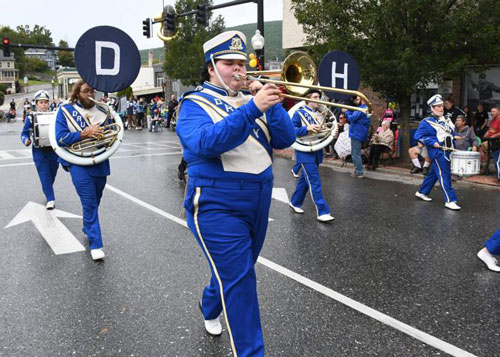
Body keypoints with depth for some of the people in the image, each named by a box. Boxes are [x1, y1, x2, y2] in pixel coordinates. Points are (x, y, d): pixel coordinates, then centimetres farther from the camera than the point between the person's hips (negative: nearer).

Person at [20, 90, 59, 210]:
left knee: (52, 175, 15)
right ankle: (50, 199, -1)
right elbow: (25, 133, 3)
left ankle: (48, 191, 40)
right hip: (39, 151, -2)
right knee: (45, 176, -6)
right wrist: (26, 140, -18)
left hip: (53, 150, 2)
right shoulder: (31, 117, -3)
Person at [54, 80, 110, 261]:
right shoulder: (66, 110, -2)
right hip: (79, 164, -4)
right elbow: (60, 138, -10)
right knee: (89, 203, -9)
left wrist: (102, 134, -12)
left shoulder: (102, 111, 6)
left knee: (94, 202, 17)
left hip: (100, 163, 4)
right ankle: (95, 244, -5)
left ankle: (87, 229, 41)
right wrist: (84, 134, -21)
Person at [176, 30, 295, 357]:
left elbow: (286, 139, 0)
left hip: (259, 201, 6)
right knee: (240, 282, -8)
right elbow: (207, 143, -26)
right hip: (218, 206, -6)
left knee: (237, 273, 22)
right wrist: (252, 108, -33)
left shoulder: (252, 100, 10)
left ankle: (209, 308, 50)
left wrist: (270, 102, -13)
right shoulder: (195, 105, -5)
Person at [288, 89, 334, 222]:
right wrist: (307, 128, -24)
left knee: (305, 179, 16)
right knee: (315, 182, -10)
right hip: (305, 152, -7)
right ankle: (322, 212, -10)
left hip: (317, 152, 7)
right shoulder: (299, 113, -5)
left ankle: (295, 202, 33)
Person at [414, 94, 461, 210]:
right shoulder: (426, 122, -8)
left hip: (447, 151, 8)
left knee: (434, 173, 16)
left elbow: (451, 132, 28)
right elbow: (418, 136, -13)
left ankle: (422, 192, 31)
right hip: (438, 152, -8)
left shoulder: (446, 120, 15)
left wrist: (455, 136, 5)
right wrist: (433, 143, -19)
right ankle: (450, 200, -8)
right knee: (444, 175, -10)